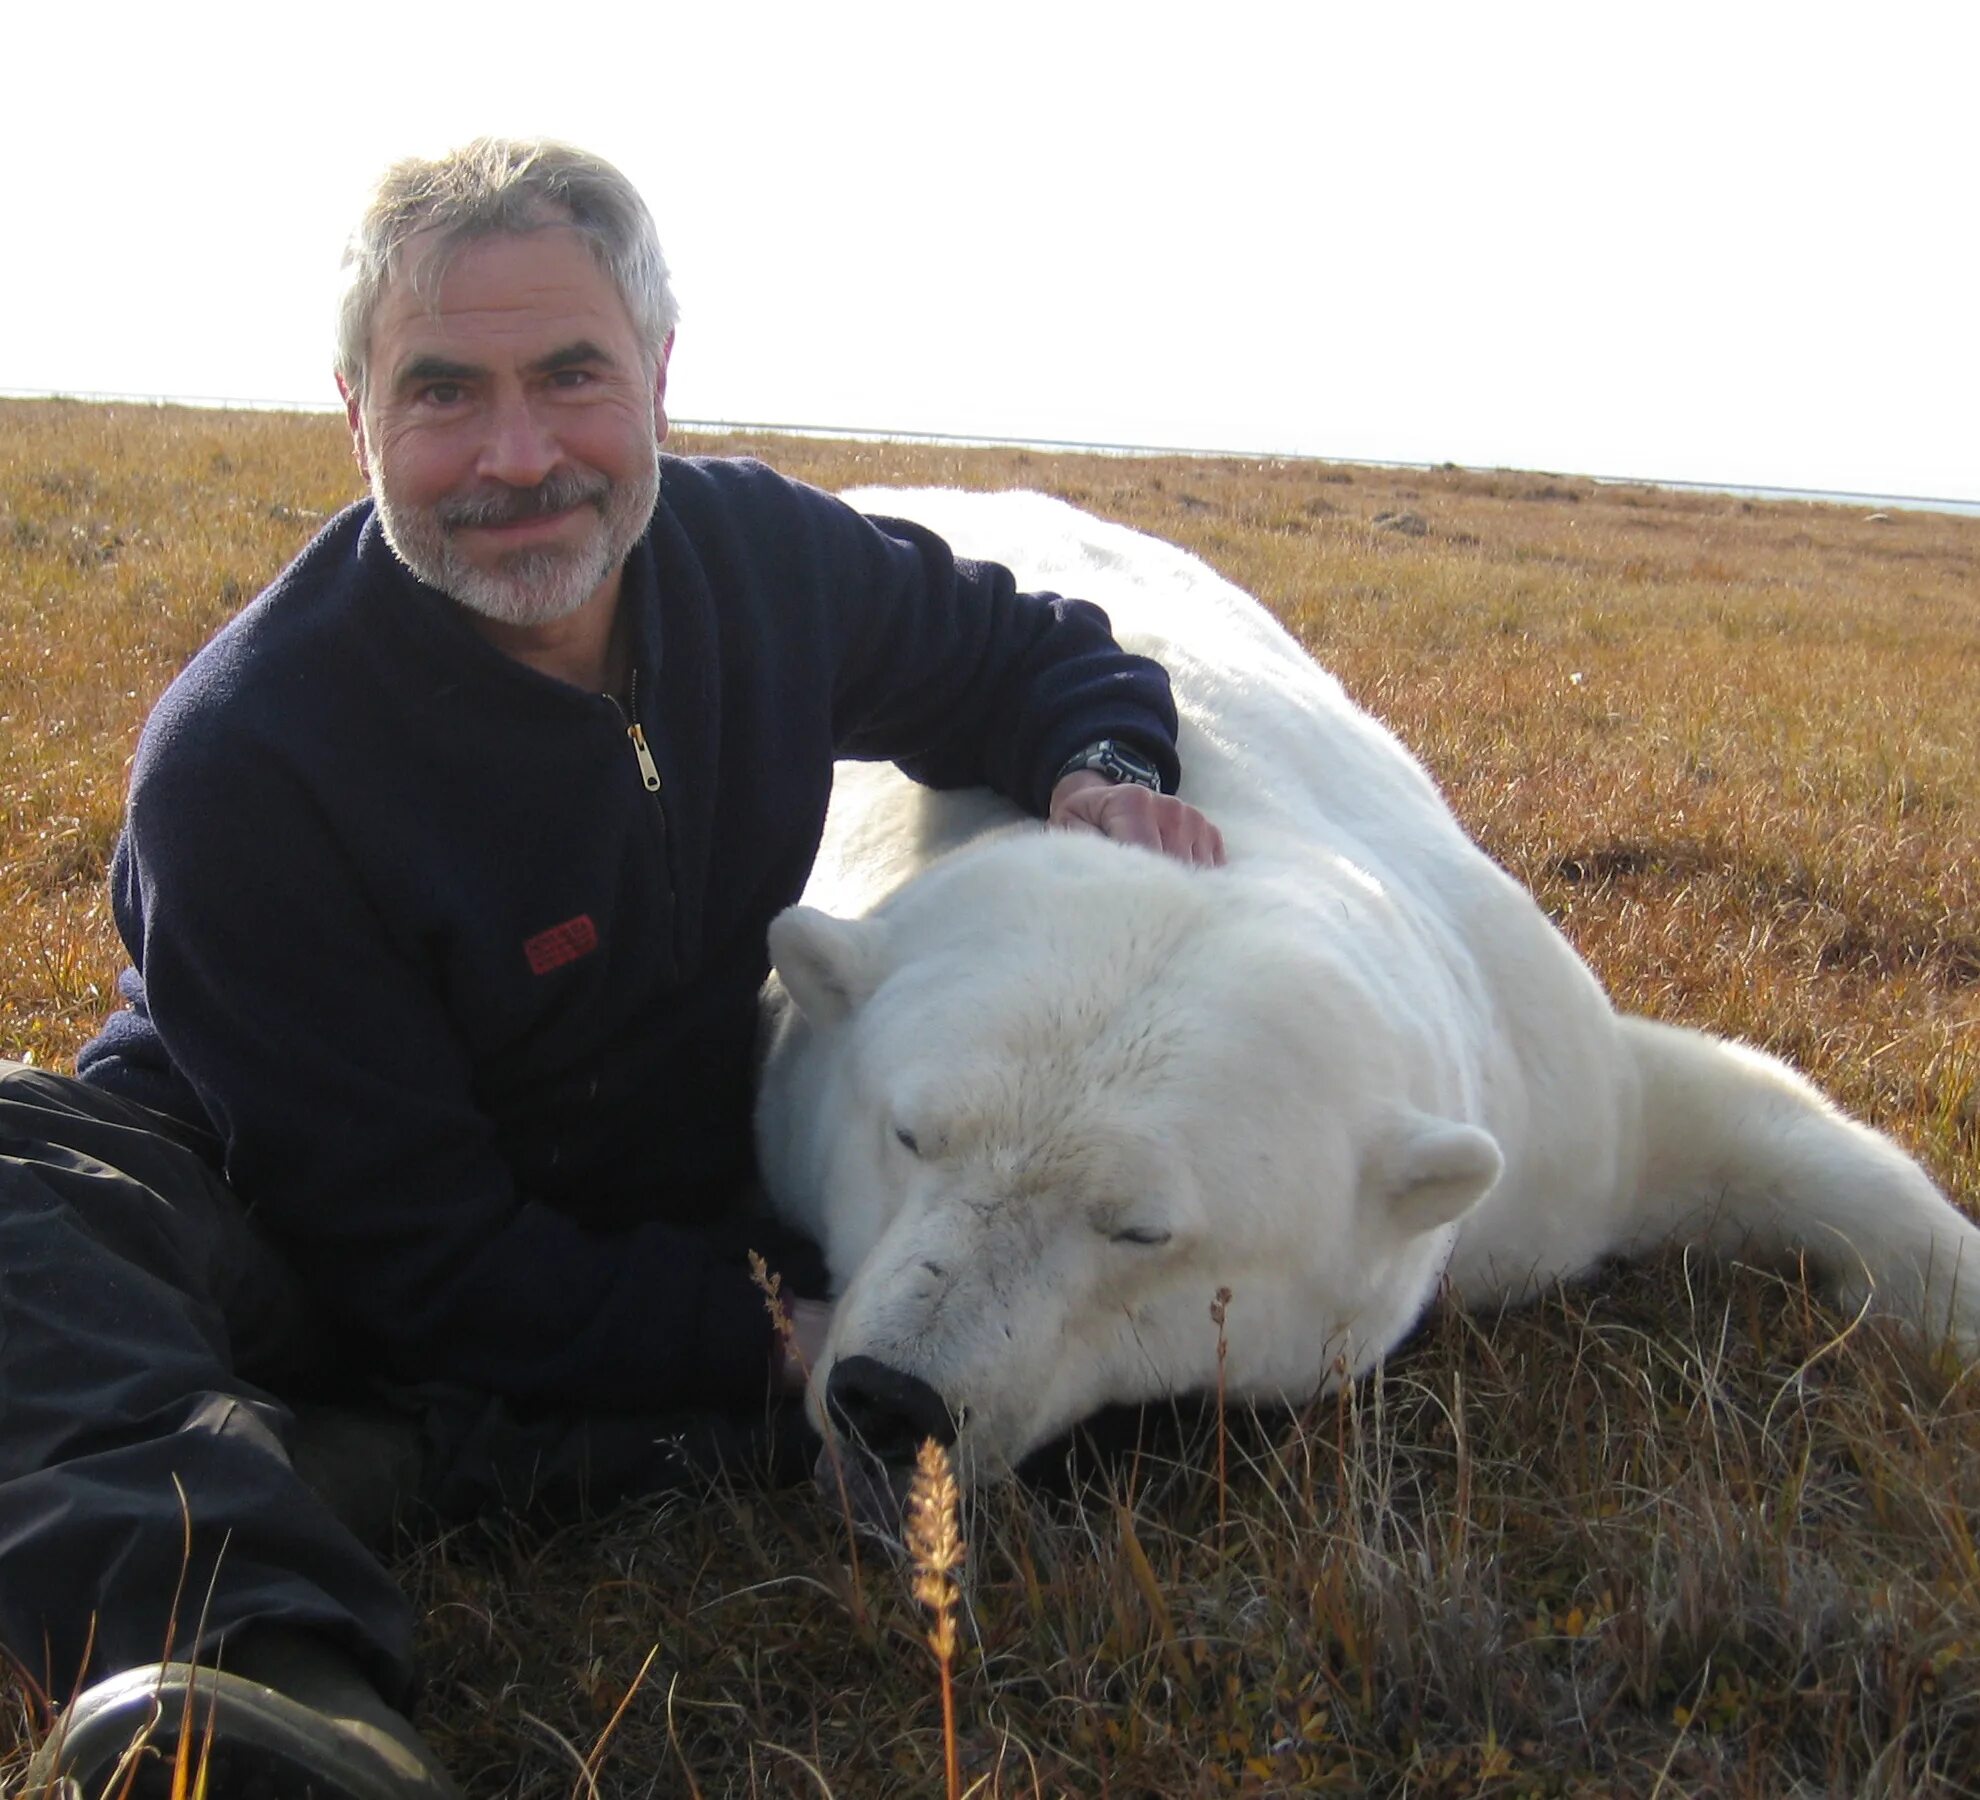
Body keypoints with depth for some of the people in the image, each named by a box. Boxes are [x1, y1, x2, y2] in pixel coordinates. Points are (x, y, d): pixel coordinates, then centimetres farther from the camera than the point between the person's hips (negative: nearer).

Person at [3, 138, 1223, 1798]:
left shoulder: (770, 558, -9)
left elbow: (1034, 652, 10)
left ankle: (362, 1463, -32)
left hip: (671, 1226, 4)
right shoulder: (239, 766, -23)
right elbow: (422, 1256, -22)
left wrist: (1102, 770, -13)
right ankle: (261, 1641, -61)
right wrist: (774, 1342, -29)